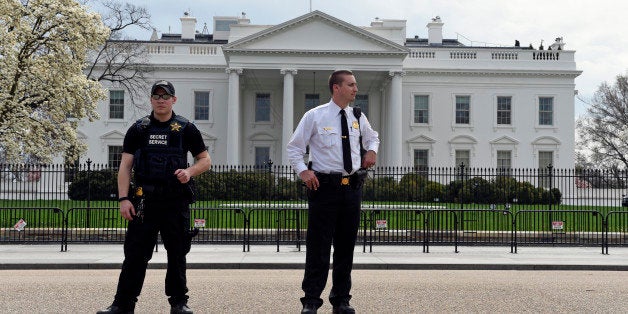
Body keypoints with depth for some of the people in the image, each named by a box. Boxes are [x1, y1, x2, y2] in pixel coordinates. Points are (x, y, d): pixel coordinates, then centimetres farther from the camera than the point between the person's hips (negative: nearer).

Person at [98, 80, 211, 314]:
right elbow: (125, 166, 3)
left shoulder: (186, 129, 5)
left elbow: (205, 160, 9)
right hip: (144, 202, 0)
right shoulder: (138, 130, 6)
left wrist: (189, 172, -12)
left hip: (177, 201, 0)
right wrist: (124, 199, -7)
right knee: (135, 254, 0)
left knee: (177, 255, 7)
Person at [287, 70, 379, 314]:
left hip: (352, 187, 5)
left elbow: (372, 137, 30)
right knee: (318, 246, -3)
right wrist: (302, 171, -13)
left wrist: (372, 149, 8)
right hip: (324, 186, -5)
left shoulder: (358, 118, 10)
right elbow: (294, 147, 2)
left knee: (346, 245, 10)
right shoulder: (314, 116, -3)